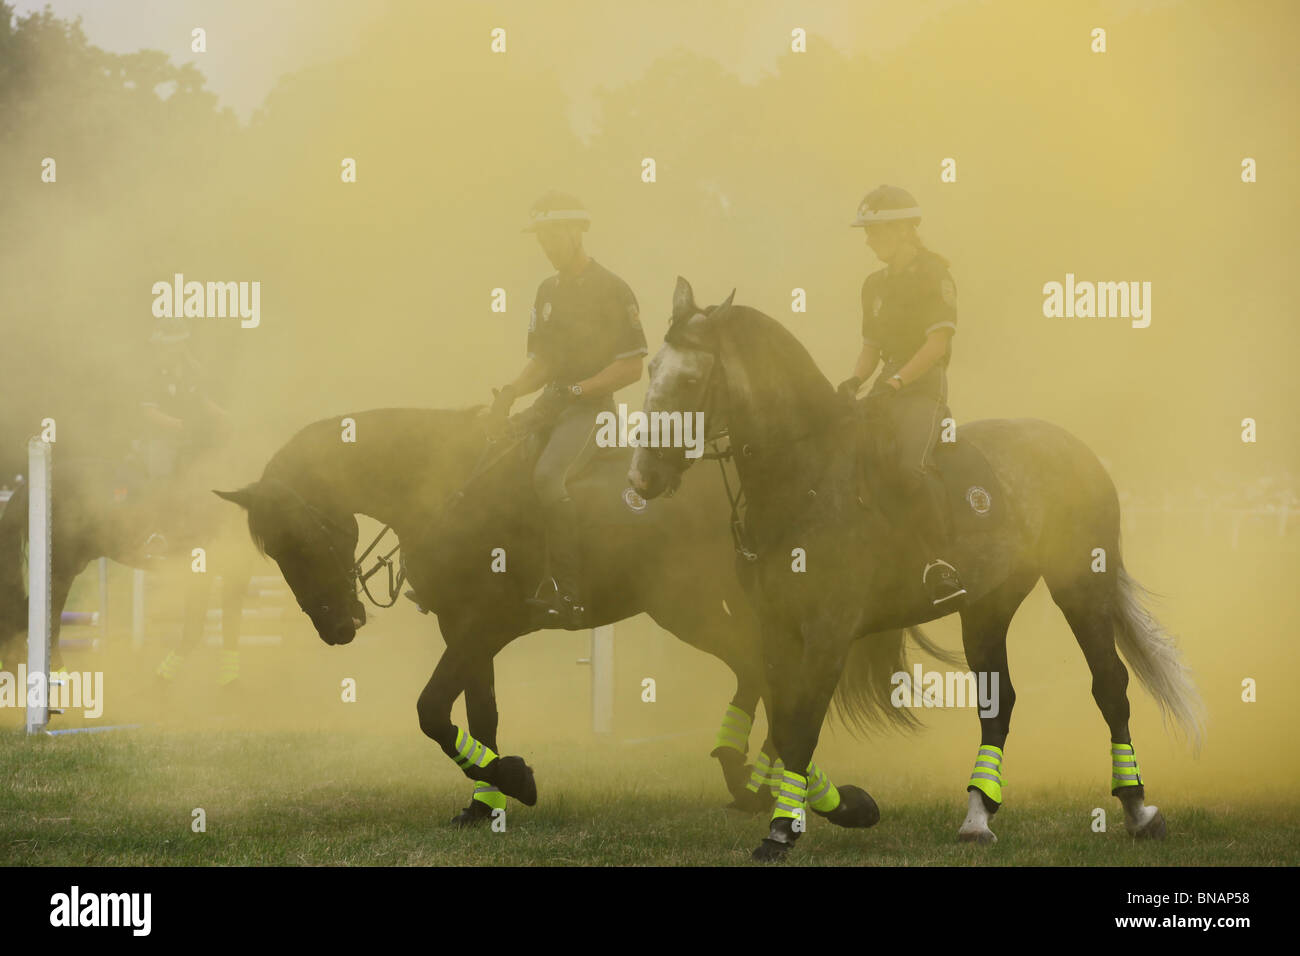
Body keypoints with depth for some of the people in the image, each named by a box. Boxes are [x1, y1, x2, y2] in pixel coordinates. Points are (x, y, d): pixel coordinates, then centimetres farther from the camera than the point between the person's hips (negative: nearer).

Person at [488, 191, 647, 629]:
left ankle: (570, 593, -27)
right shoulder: (548, 291, 17)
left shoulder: (611, 289, -7)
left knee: (547, 476, -31)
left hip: (591, 404, -8)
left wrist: (576, 390, -17)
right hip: (553, 400, 8)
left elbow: (631, 366, -10)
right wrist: (511, 392, -1)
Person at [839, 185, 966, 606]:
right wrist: (854, 381, 1)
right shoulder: (877, 284, 18)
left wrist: (894, 383, -19)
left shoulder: (933, 275, -4)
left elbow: (937, 342, -12)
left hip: (924, 386, -8)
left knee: (911, 465, -30)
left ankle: (941, 562, -29)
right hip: (888, 388, 8)